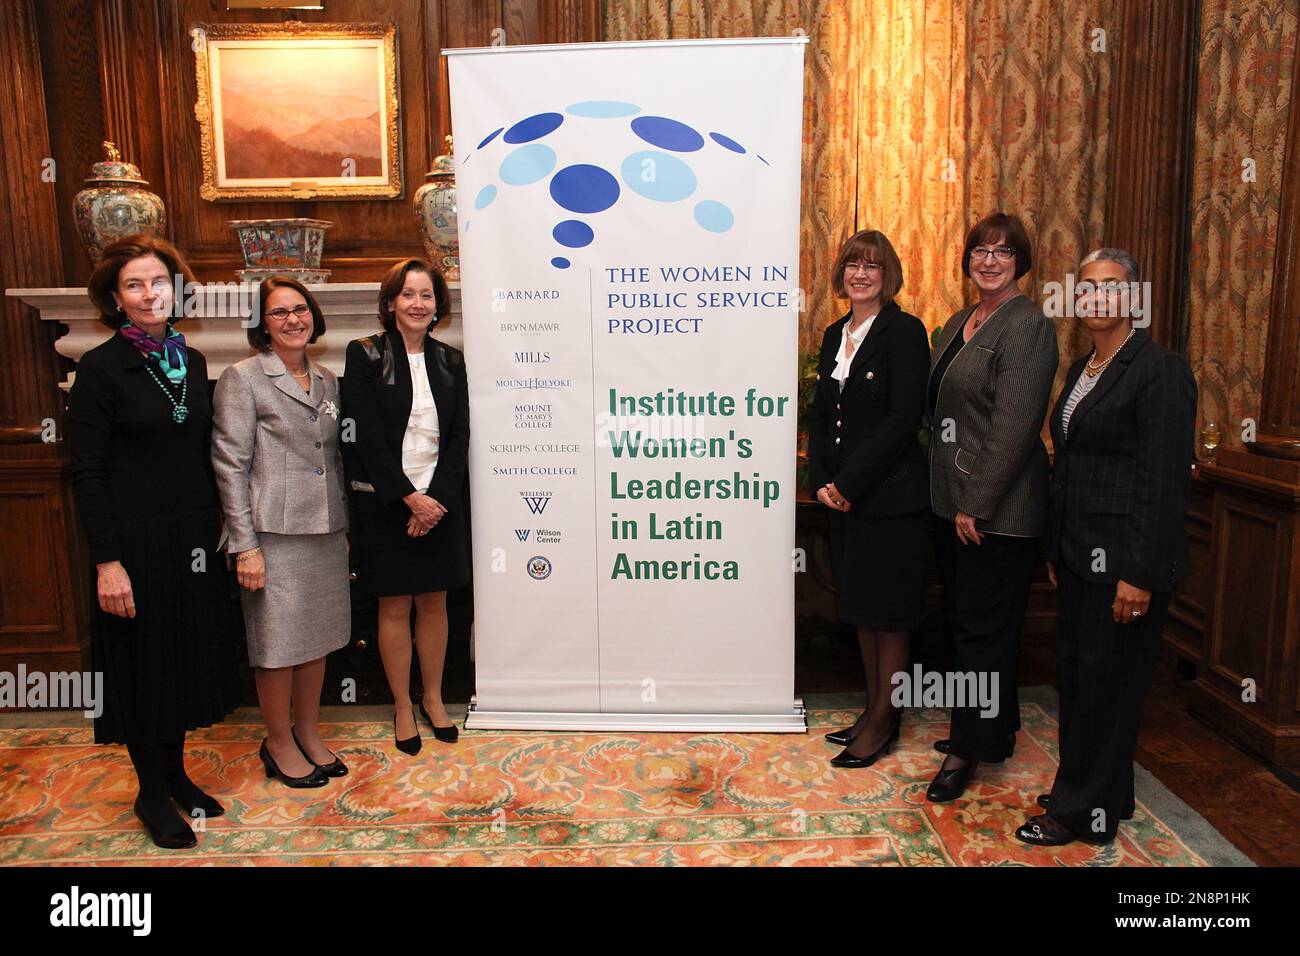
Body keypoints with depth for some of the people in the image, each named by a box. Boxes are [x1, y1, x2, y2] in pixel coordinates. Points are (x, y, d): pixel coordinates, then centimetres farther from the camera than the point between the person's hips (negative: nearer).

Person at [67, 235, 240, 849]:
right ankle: (151, 792, 24)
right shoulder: (100, 368, -10)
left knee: (186, 654, 15)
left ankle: (175, 773, 33)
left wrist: (220, 525, 9)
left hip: (193, 538, 6)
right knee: (144, 660, 6)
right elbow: (87, 473, -12)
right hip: (137, 540, -5)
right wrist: (107, 561, -17)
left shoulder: (191, 361, 7)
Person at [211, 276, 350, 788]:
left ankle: (309, 733, 31)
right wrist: (245, 546, -14)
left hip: (326, 533, 6)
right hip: (275, 534, -6)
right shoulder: (242, 379, -6)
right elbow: (231, 466, -10)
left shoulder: (326, 380, 11)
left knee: (318, 637, 14)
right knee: (279, 644, 4)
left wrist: (344, 527, 14)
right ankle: (279, 744, 24)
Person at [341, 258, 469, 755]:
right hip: (384, 502, -3)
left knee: (433, 602, 11)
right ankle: (402, 708, 20)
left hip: (439, 500, 3)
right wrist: (409, 497, -14)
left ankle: (434, 699, 27)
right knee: (394, 606, 5)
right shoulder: (365, 355, -3)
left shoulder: (450, 361, 7)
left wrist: (436, 499, -9)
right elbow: (366, 436, -10)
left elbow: (459, 438, 3)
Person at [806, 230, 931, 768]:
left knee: (887, 611, 3)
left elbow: (904, 418, -17)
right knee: (861, 608, 15)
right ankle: (873, 710, 29)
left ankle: (884, 721, 18)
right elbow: (820, 414, 12)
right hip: (842, 495, 7)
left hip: (890, 496, -7)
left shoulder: (904, 331, -9)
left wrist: (849, 483, -17)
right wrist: (821, 480, -2)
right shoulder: (835, 335, 13)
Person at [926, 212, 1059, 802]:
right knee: (962, 616, 16)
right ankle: (993, 728, 32)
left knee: (983, 625, 1)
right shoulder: (958, 325, 14)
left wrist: (975, 504, -19)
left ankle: (969, 750, 14)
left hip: (996, 508, -9)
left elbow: (1014, 425, -19)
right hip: (951, 499, 9)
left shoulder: (1027, 326, -13)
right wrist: (950, 496, 12)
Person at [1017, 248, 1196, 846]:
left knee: (1106, 679, 3)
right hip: (1078, 555, 8)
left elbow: (1165, 482, -18)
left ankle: (1087, 812, 18)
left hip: (1124, 561, -8)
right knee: (1075, 670, 16)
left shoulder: (1160, 371, -14)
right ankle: (1082, 787, 33)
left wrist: (1141, 574, -20)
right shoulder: (1082, 369, 13)